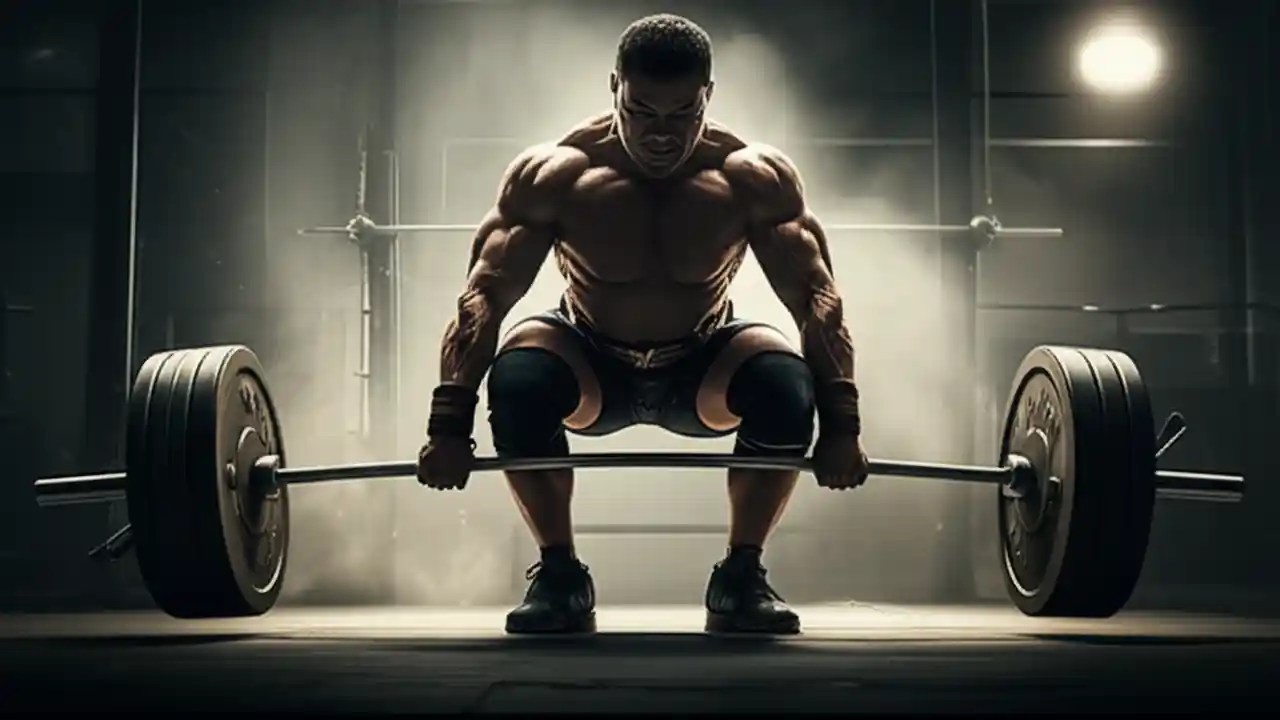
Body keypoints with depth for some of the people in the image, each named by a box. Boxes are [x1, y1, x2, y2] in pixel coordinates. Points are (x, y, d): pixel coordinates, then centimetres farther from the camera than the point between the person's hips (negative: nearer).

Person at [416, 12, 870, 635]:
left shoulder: (755, 177, -21)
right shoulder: (553, 174, -23)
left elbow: (816, 297, -20)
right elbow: (484, 296, -23)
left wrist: (840, 425, -31)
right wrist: (449, 426, -32)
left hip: (703, 370, 1)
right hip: (594, 369, 0)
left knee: (787, 385, -32)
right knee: (517, 380, -34)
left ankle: (741, 576, -10)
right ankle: (559, 573, -12)